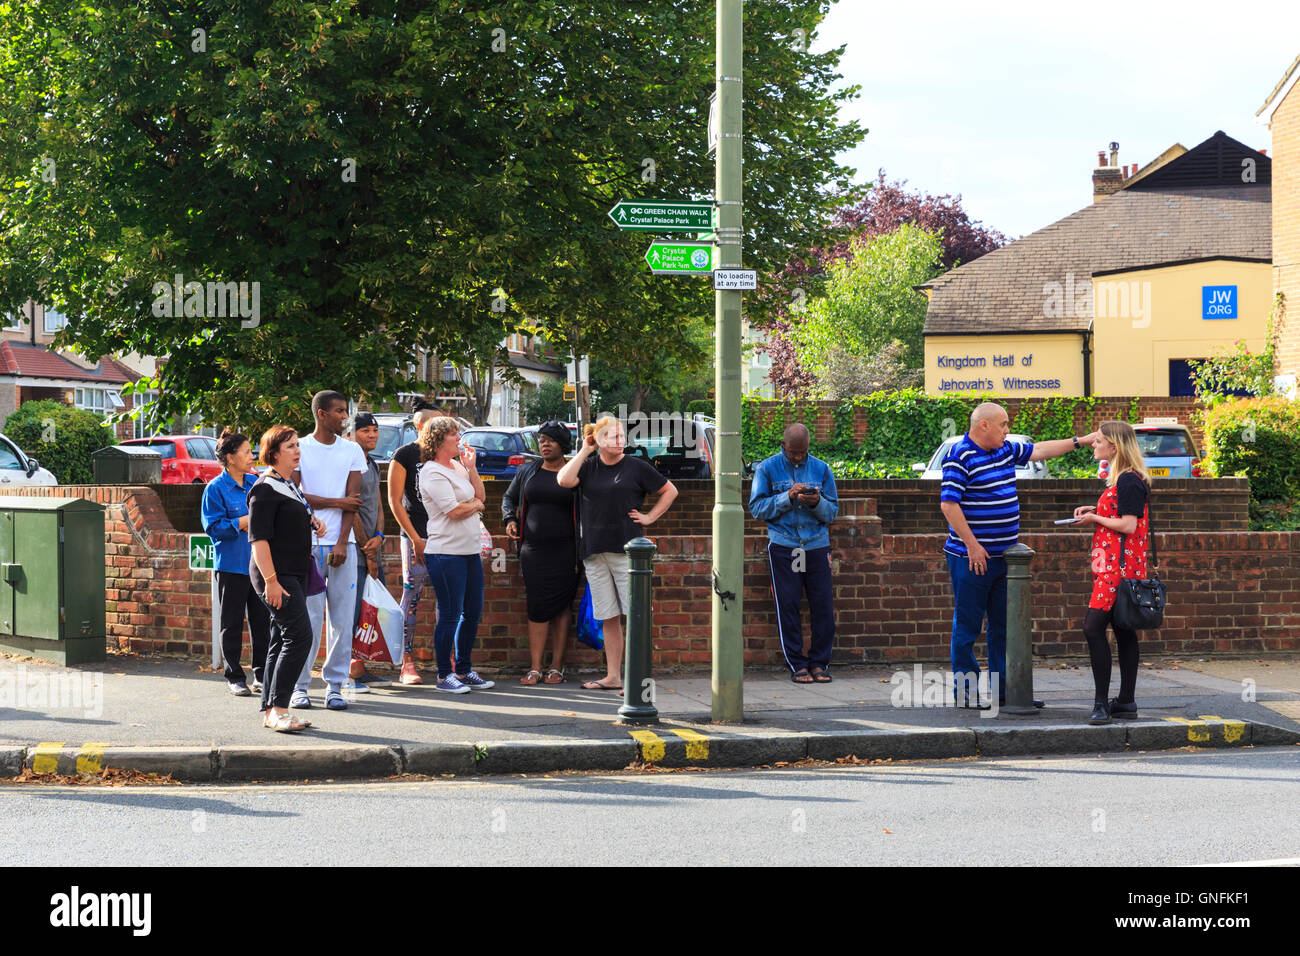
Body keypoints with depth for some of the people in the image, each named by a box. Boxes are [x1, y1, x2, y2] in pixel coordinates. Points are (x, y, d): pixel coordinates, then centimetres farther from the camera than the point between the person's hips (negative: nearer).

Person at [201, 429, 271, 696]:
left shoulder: (257, 483, 10)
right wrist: (243, 523, -16)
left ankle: (261, 675, 14)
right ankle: (234, 677, 11)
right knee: (232, 623, 2)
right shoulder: (216, 488, -5)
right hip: (231, 566, -5)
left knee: (262, 620, 5)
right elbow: (213, 527, -9)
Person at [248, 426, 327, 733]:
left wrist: (311, 522, 13)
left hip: (294, 574, 10)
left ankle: (270, 711, 14)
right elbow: (259, 538, -18)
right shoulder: (265, 489, -12)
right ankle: (278, 710, -16)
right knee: (300, 636, -17)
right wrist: (271, 580, -24)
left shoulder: (290, 485, 17)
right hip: (276, 574, -10)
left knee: (282, 640, 10)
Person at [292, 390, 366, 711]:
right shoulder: (299, 449, 3)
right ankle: (299, 686, 4)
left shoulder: (352, 450, 10)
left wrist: (342, 542, -7)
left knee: (342, 618, 0)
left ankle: (335, 686, 5)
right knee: (307, 617, -3)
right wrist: (337, 502, -5)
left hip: (341, 543, 2)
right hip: (307, 544, -2)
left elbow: (352, 500, 3)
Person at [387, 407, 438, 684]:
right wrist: (415, 539, -10)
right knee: (412, 596, -5)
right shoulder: (404, 455, -1)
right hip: (416, 535, -5)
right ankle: (407, 664, -1)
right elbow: (395, 502, -5)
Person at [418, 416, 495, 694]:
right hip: (446, 553, -9)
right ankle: (444, 675, 4)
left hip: (470, 550, 9)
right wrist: (476, 505, 1)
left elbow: (480, 496, 12)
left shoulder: (458, 466, 16)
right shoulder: (432, 472, -11)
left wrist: (471, 467, 4)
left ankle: (463, 671, 22)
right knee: (450, 615, -5)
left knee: (473, 612, 12)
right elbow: (455, 510, -17)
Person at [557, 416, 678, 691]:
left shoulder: (637, 467, 3)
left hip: (626, 549, -3)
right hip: (595, 553, 3)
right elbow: (564, 480, -11)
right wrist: (584, 451, -3)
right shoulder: (588, 466, 9)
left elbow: (670, 491, 12)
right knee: (608, 618, 8)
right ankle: (612, 677, 12)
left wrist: (649, 517, 3)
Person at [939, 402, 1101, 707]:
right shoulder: (959, 456, -13)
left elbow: (1039, 450, 27)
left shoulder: (1007, 451, 12)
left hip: (1003, 555, 8)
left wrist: (1081, 441, 25)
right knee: (967, 626, -1)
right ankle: (966, 690, 6)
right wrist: (972, 544, -19)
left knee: (1004, 625, 11)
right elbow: (949, 504, -18)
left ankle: (1003, 688, 17)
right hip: (972, 557, -8)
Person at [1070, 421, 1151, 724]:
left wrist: (1095, 518, -7)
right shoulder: (1118, 478, 18)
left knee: (1093, 626, -16)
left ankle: (1101, 703, -17)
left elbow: (1128, 525, -19)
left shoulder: (1129, 481, -14)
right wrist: (1095, 511, 13)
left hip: (1119, 564, -11)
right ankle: (1126, 702, 13)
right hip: (1111, 564, 11)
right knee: (1123, 631, 10)